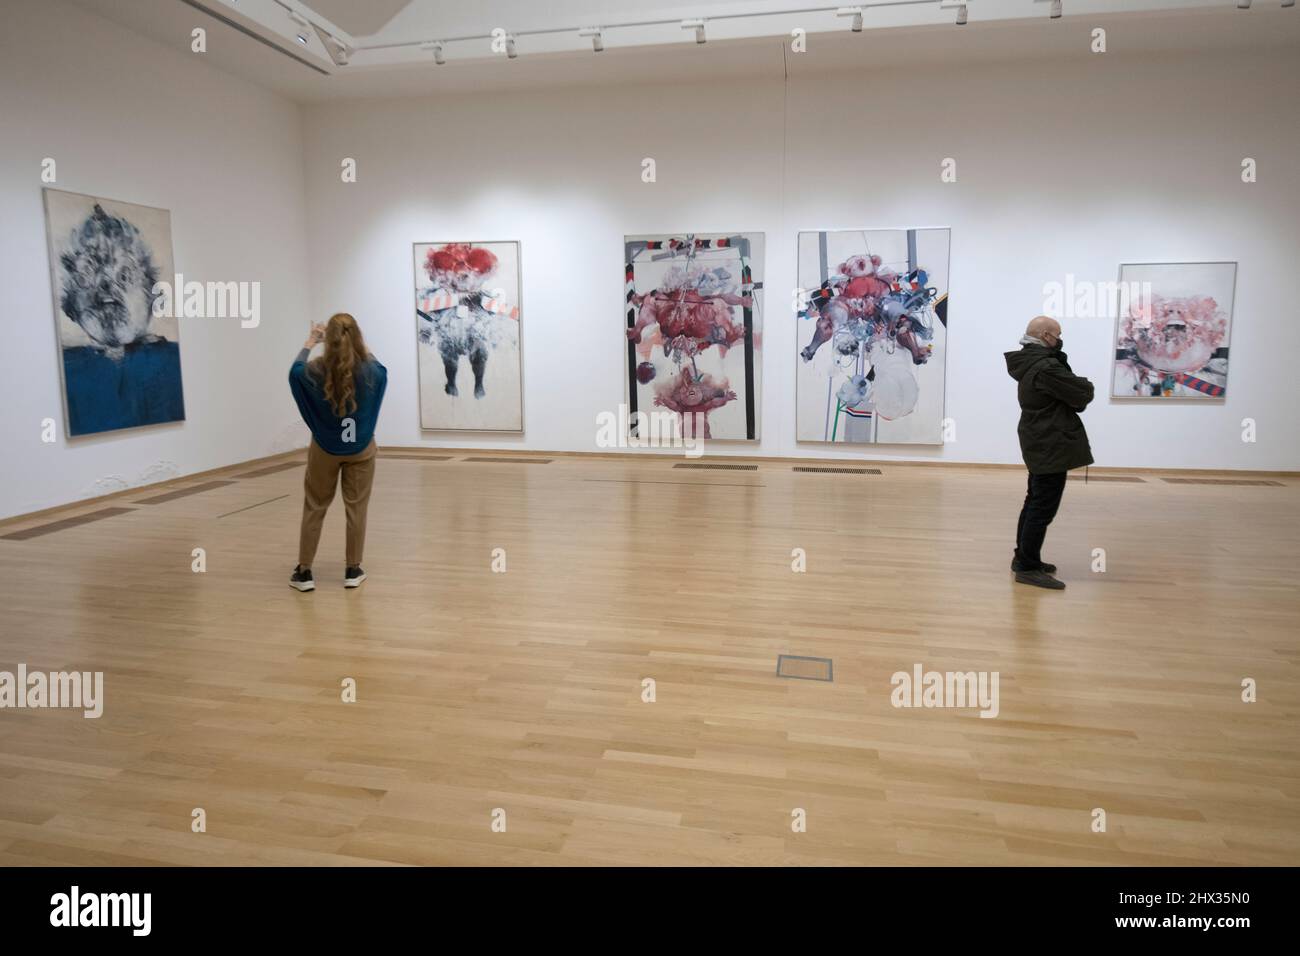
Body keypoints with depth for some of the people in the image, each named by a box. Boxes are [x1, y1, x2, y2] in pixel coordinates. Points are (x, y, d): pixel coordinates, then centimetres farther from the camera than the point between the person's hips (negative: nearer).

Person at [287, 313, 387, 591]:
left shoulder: (316, 370, -15)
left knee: (314, 509, 12)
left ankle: (304, 572, 17)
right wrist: (359, 344, 18)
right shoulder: (371, 370, -14)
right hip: (361, 448, 0)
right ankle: (353, 570, 15)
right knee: (356, 508, 9)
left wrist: (309, 342, 23)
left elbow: (295, 370, 10)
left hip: (325, 448, 0)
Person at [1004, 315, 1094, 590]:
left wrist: (1075, 392, -8)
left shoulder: (1031, 363, 10)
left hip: (1040, 444, 11)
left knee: (1035, 503, 18)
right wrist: (1084, 383, 3)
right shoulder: (1045, 368, -22)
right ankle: (1028, 567, -2)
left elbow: (1063, 393, 11)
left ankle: (1023, 557, 27)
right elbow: (1083, 394, -18)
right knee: (1044, 508, -6)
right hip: (1050, 446, -11)